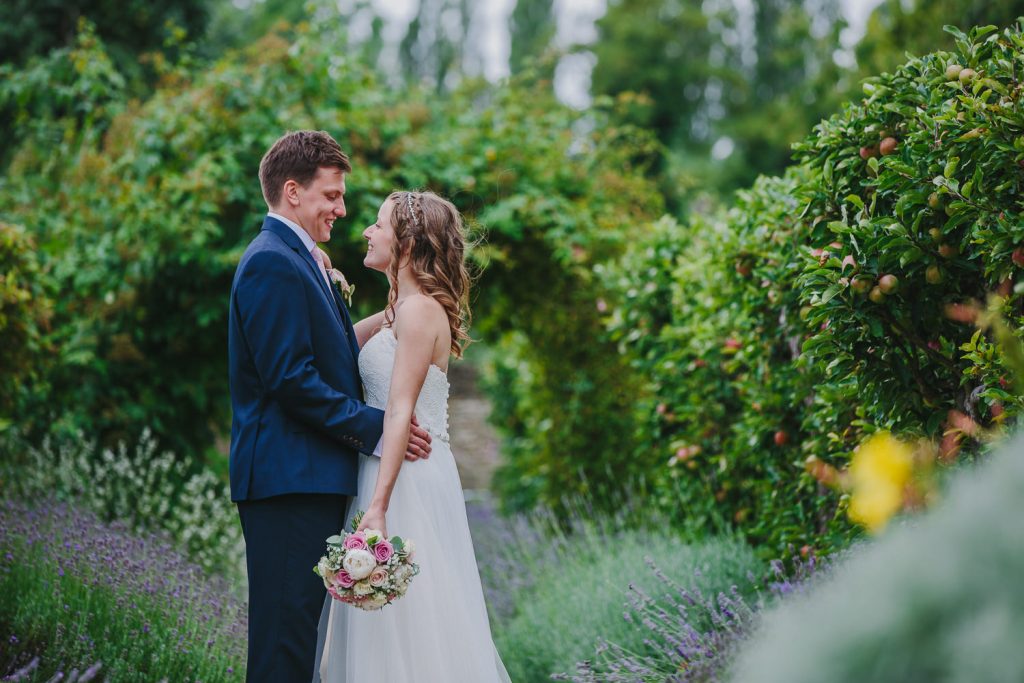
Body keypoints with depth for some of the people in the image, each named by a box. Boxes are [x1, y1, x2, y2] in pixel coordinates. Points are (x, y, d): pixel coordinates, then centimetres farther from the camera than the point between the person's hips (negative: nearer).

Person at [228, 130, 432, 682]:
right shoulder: (272, 263, -13)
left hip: (308, 478, 11)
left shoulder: (297, 260, 21)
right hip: (289, 477, -10)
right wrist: (372, 426, -15)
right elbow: (290, 378, -20)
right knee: (284, 638, -8)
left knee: (300, 625, 13)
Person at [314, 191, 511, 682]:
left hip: (409, 479, -9)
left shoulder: (419, 309, -13)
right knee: (384, 632, 13)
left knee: (407, 623, -5)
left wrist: (378, 507, -27)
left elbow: (401, 412, -21)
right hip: (390, 470, 9)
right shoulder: (399, 311, 16)